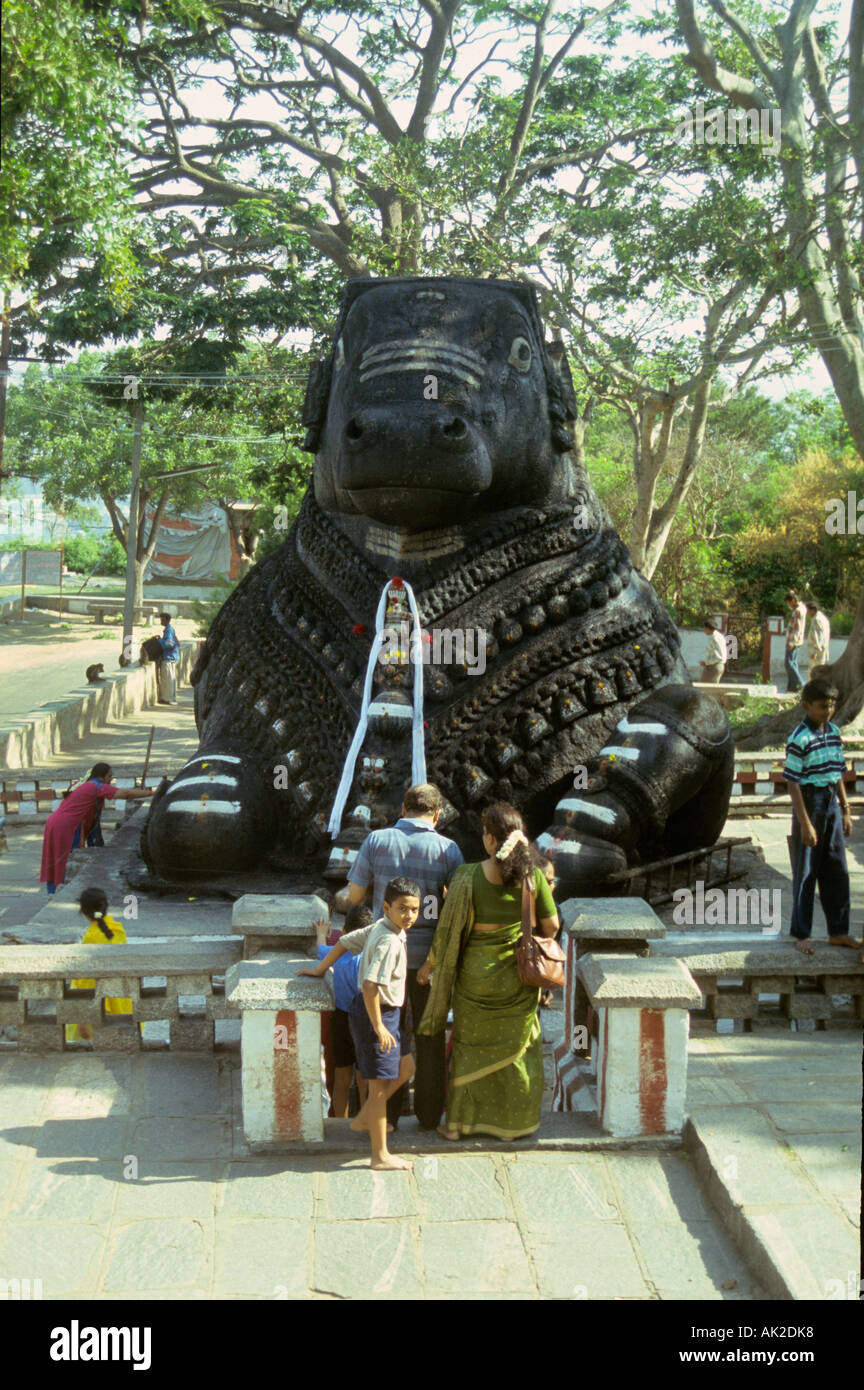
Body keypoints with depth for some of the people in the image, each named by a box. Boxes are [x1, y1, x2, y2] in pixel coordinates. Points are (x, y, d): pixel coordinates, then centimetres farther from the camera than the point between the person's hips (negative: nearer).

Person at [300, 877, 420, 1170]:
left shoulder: (378, 928, 5)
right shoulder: (390, 941, -24)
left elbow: (344, 941, 15)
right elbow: (370, 985, -31)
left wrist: (320, 969, 26)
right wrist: (378, 1027, -25)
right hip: (375, 1014, -10)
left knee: (406, 1066, 20)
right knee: (379, 1084, -1)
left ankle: (364, 1117, 29)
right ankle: (380, 1155, 8)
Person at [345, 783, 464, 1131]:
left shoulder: (376, 841, -6)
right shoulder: (447, 849, -7)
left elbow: (354, 895, 0)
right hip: (428, 953, 0)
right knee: (429, 1037, 13)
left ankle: (386, 1114, 15)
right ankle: (429, 1115, 21)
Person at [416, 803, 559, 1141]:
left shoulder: (468, 877, -18)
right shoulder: (533, 876, -12)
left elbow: (448, 928, -13)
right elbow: (551, 925, -4)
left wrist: (429, 964, 2)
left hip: (476, 973, -1)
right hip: (518, 977, 1)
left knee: (471, 1046, 16)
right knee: (515, 1047, 17)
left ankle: (460, 1122, 25)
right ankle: (512, 1124, 26)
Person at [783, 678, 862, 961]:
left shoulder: (834, 732, 7)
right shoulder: (800, 739, -16)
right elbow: (793, 783, -16)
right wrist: (805, 824, -18)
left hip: (831, 803, 7)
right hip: (809, 803, -7)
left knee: (837, 872, 12)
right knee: (805, 873, 2)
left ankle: (838, 932, 22)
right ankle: (801, 935, 12)